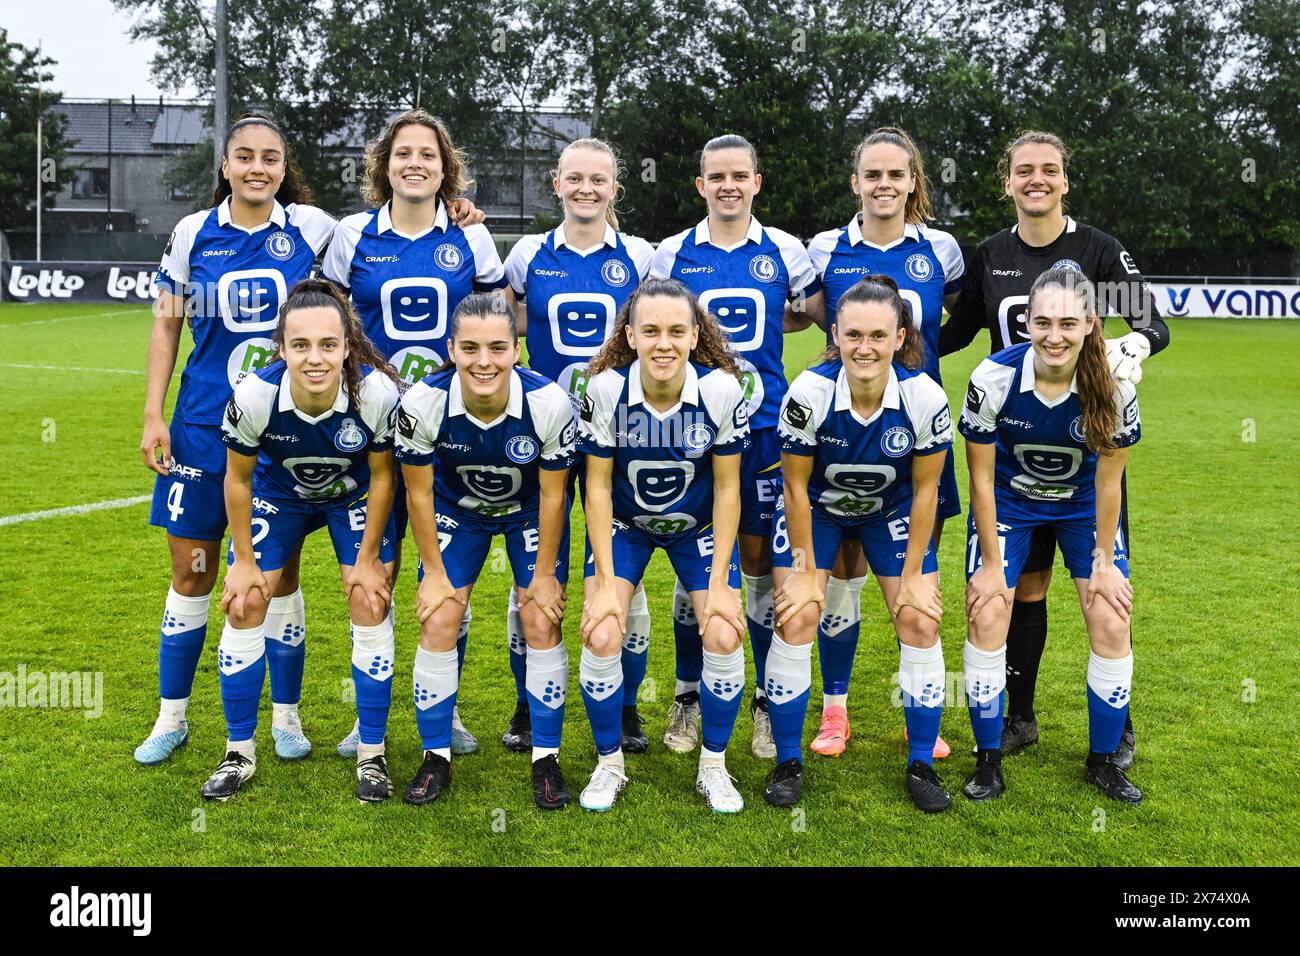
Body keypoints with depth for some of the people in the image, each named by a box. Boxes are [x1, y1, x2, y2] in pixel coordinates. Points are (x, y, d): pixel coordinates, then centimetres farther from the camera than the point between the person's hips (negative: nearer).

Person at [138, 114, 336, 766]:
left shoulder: (311, 228, 0)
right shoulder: (192, 234, 3)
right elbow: (166, 326, 7)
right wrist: (153, 415, 2)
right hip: (204, 426, 1)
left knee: (281, 571, 6)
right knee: (191, 570, 7)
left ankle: (286, 716, 21)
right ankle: (171, 717, 23)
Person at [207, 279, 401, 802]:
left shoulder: (377, 392, -34)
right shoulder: (254, 395, -33)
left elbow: (382, 475, -16)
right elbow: (238, 477, -14)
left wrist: (368, 559, -10)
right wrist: (244, 561, -7)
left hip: (354, 495, -1)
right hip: (278, 491, 1)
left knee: (370, 607, -8)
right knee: (245, 605, -4)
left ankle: (371, 754, 8)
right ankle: (239, 751, 14)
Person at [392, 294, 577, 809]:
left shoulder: (550, 403, -32)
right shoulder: (422, 403, -31)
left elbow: (552, 495, -17)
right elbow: (419, 492, -14)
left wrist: (545, 574, -9)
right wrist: (434, 570, -8)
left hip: (530, 511, -1)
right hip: (457, 510, 1)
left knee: (542, 626, -7)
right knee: (438, 625, -5)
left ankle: (546, 758, 10)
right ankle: (436, 757, 13)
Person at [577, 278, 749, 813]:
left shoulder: (722, 390, -23)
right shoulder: (605, 390, -23)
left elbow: (727, 488, -13)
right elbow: (598, 487, -14)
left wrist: (720, 580, -14)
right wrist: (606, 582, -17)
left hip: (698, 525, 1)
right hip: (624, 523, 0)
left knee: (723, 636, -14)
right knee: (601, 637, -16)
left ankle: (713, 767, 11)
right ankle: (609, 764, 9)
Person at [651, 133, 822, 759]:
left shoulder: (784, 251, 4)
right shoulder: (673, 254, 4)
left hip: (763, 429, 0)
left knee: (762, 562, 5)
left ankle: (769, 702, 18)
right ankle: (689, 698, 21)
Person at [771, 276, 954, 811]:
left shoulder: (925, 397, -26)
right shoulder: (809, 393, -29)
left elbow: (925, 490, -14)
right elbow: (796, 487, -18)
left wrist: (913, 575, -9)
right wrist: (805, 571, -13)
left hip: (892, 510, 1)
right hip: (817, 507, -1)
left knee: (920, 622, -7)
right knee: (796, 620, -11)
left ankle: (921, 765, 10)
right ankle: (788, 762, 5)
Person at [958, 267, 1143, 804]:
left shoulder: (1113, 387, -25)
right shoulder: (993, 378, -28)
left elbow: (1108, 481, -12)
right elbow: (981, 477, -16)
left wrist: (1104, 561, -6)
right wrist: (991, 563, -12)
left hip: (1084, 506, 1)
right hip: (1008, 503, -1)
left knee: (1112, 626, -5)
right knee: (986, 619, -9)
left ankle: (1103, 761, 16)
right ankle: (988, 762, 8)